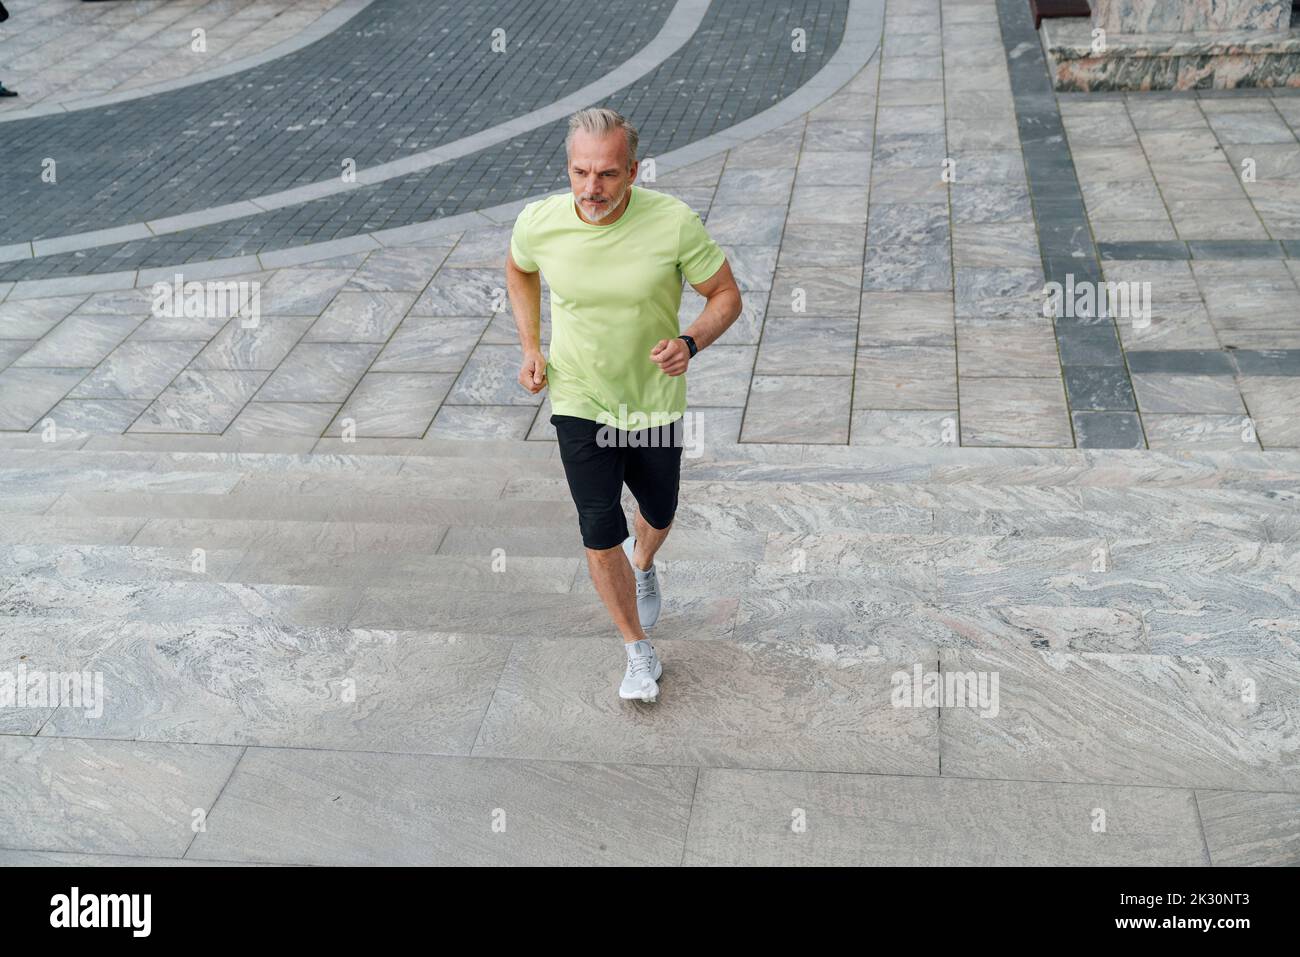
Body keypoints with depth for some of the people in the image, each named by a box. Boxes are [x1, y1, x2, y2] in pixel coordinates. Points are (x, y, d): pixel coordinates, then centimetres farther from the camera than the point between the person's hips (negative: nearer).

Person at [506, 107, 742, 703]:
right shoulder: (538, 223, -16)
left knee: (657, 515, 21)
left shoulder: (673, 223, -23)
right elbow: (519, 271, 9)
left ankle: (642, 564, 59)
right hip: (579, 404, 0)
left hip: (655, 402, 0)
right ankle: (638, 652, 16)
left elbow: (726, 295, -10)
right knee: (600, 534, -5)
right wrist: (531, 348, 0)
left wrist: (690, 342, -29)